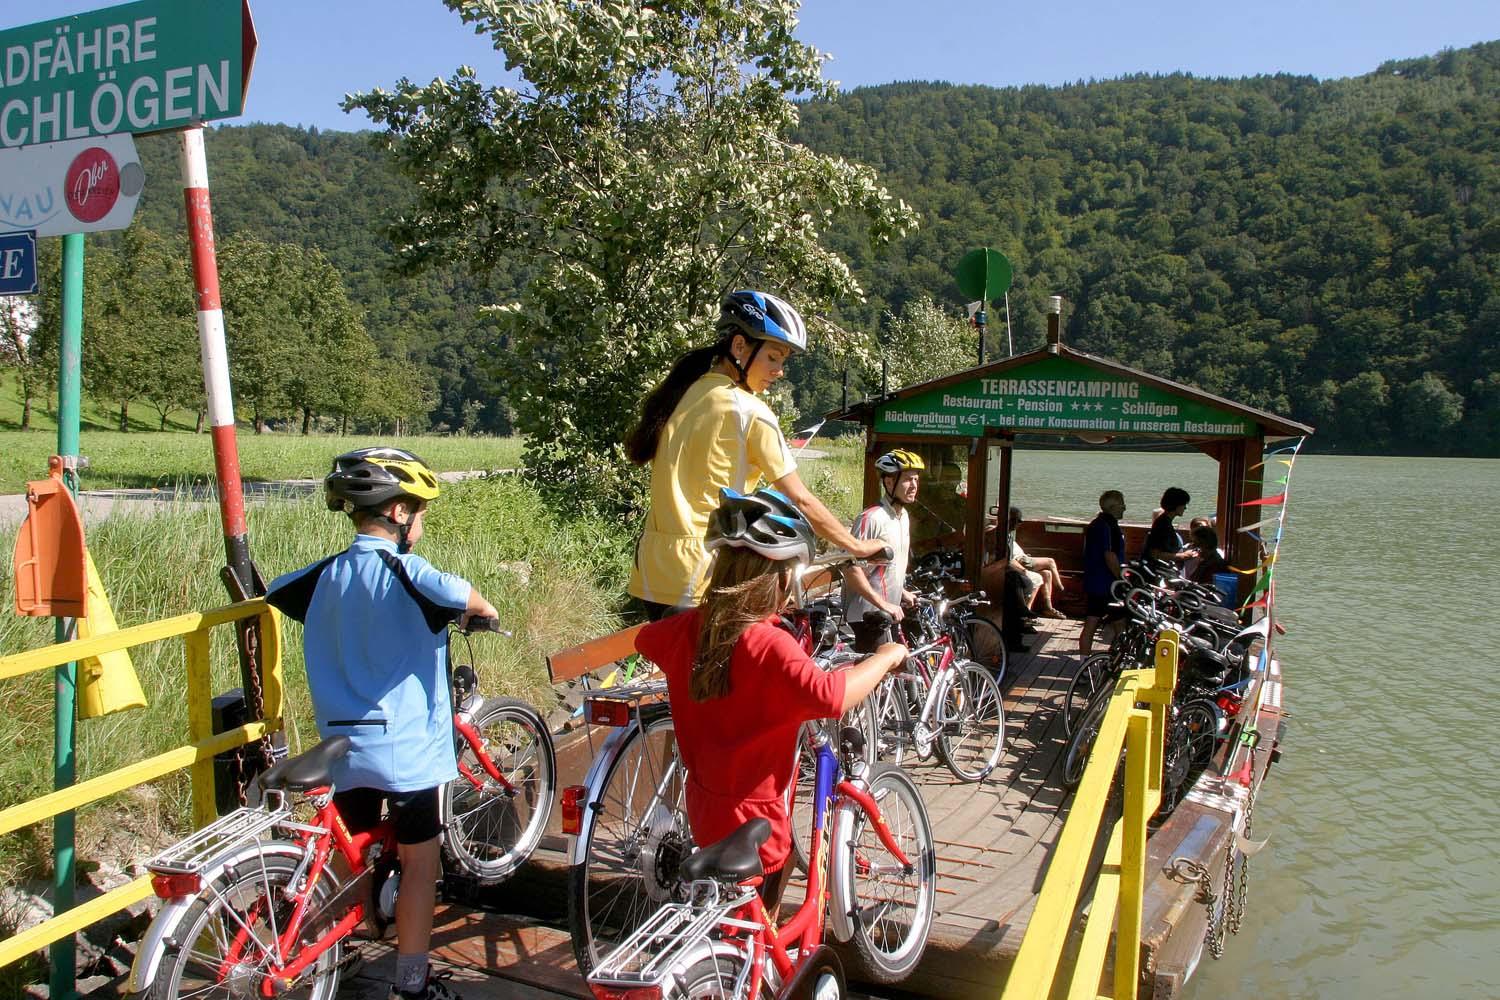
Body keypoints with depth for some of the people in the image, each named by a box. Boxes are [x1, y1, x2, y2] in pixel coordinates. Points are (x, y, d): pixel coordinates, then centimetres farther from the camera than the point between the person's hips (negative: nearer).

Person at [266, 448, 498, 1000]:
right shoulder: (403, 572, -16)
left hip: (343, 743, 6)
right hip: (406, 746, -6)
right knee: (420, 860, 8)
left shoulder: (326, 574, 2)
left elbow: (267, 592, 19)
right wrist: (484, 610, -5)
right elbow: (470, 601, -28)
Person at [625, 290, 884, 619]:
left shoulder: (680, 394, 12)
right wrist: (858, 546, 4)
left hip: (652, 571, 7)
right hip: (701, 576, -7)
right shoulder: (749, 411, -10)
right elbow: (800, 502, -8)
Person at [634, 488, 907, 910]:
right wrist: (885, 657, -27)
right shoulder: (768, 645, -29)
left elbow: (644, 638, 16)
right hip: (752, 818, -8)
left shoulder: (688, 628, -7)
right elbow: (830, 696, -44)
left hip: (704, 802, 8)